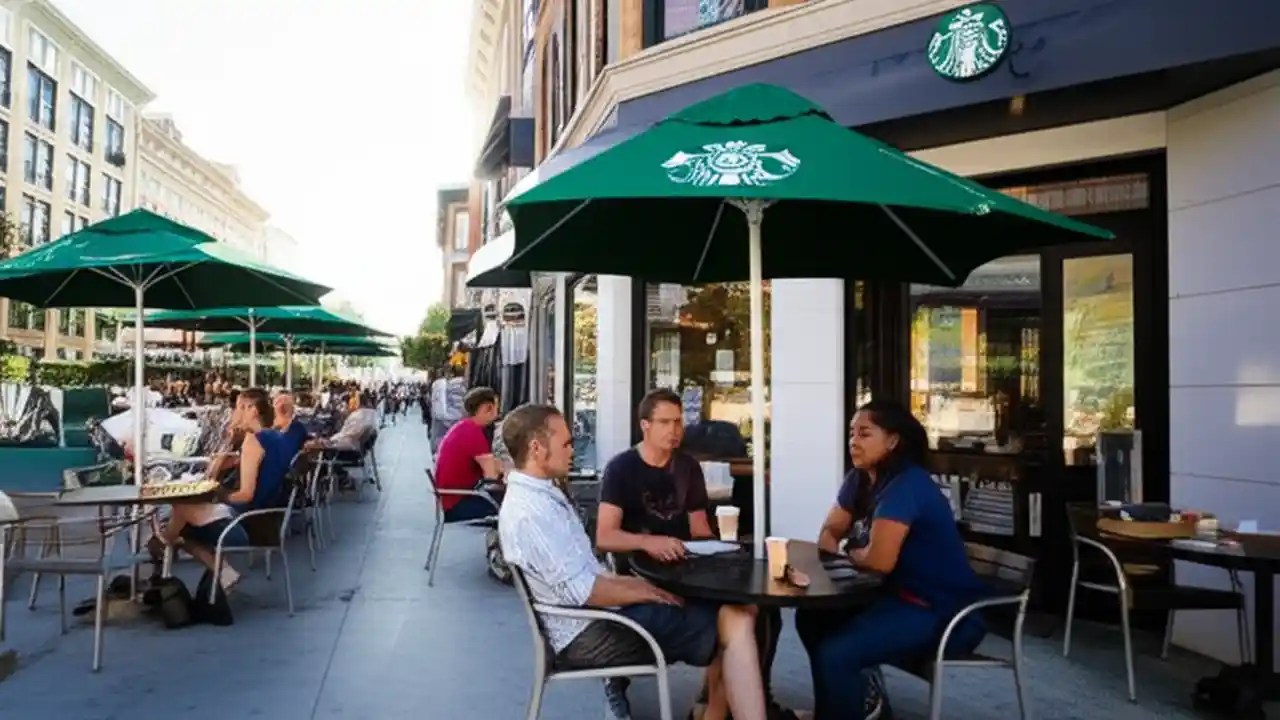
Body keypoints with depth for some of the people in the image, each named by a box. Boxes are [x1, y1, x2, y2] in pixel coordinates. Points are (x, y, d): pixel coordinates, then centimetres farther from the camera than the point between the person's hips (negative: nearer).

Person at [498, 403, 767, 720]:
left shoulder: (542, 496, 15)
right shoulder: (530, 510, -19)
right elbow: (580, 590, -22)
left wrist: (631, 583, 5)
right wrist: (643, 593, -10)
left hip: (597, 618, 10)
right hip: (590, 633, -10)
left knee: (735, 614, 1)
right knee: (735, 622, -13)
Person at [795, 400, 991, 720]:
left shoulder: (905, 485, -22)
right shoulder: (860, 478, 5)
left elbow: (879, 559, -27)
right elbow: (828, 535, 11)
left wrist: (847, 551, -5)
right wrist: (853, 552, -11)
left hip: (946, 613, -10)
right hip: (899, 594, 10)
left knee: (834, 653, -25)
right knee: (812, 618, 12)